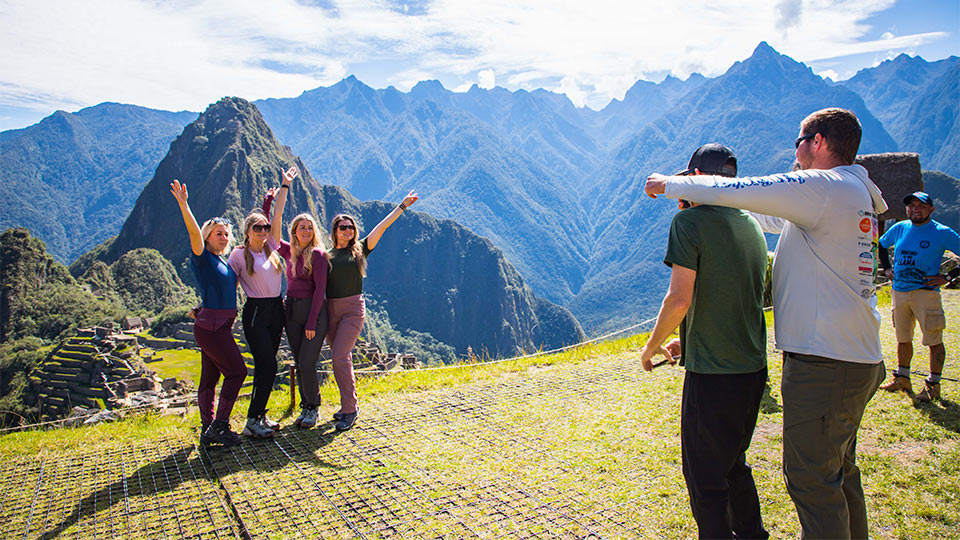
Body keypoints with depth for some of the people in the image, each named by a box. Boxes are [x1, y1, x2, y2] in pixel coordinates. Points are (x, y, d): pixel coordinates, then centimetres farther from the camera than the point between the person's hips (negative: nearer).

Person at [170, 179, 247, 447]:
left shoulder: (224, 263, 16)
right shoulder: (202, 258, -8)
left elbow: (231, 286, 31)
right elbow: (194, 233, -24)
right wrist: (183, 204, -39)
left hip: (221, 326, 8)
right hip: (210, 325, -8)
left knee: (210, 377, 11)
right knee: (237, 370, -6)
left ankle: (208, 430, 17)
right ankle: (219, 425, 0)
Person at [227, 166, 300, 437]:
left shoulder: (272, 247, 9)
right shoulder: (239, 254, -4)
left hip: (276, 310, 6)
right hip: (255, 313, -6)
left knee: (265, 366, 10)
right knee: (267, 366, -10)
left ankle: (259, 414, 19)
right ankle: (252, 421, -2)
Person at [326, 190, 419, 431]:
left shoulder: (360, 250, 5)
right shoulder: (327, 255, 12)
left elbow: (382, 226, 3)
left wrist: (402, 206, 4)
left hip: (353, 308, -4)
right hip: (330, 310, 4)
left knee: (340, 356, -14)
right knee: (340, 358, 9)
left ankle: (349, 410, -7)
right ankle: (349, 405, 22)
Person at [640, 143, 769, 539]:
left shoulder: (691, 221, -12)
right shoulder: (752, 226, 11)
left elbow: (680, 299, -19)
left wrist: (651, 346, -3)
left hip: (712, 375, -8)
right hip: (753, 370, 8)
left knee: (706, 477, 8)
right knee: (734, 464, 25)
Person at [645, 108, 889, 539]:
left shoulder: (826, 188, -14)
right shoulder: (855, 195, 17)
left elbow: (732, 192, -16)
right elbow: (767, 211, 25)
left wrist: (670, 184, -1)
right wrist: (698, 191, 26)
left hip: (823, 364, -10)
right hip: (857, 358, 10)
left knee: (811, 476, -1)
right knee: (838, 470, 20)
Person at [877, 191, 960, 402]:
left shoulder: (943, 233, -5)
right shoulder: (899, 228, 9)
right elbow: (881, 245, 27)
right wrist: (886, 268, 16)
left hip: (925, 292, -5)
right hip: (899, 291, 5)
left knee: (934, 341, -3)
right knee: (903, 339, 13)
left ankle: (933, 384, 7)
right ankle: (902, 378, 24)